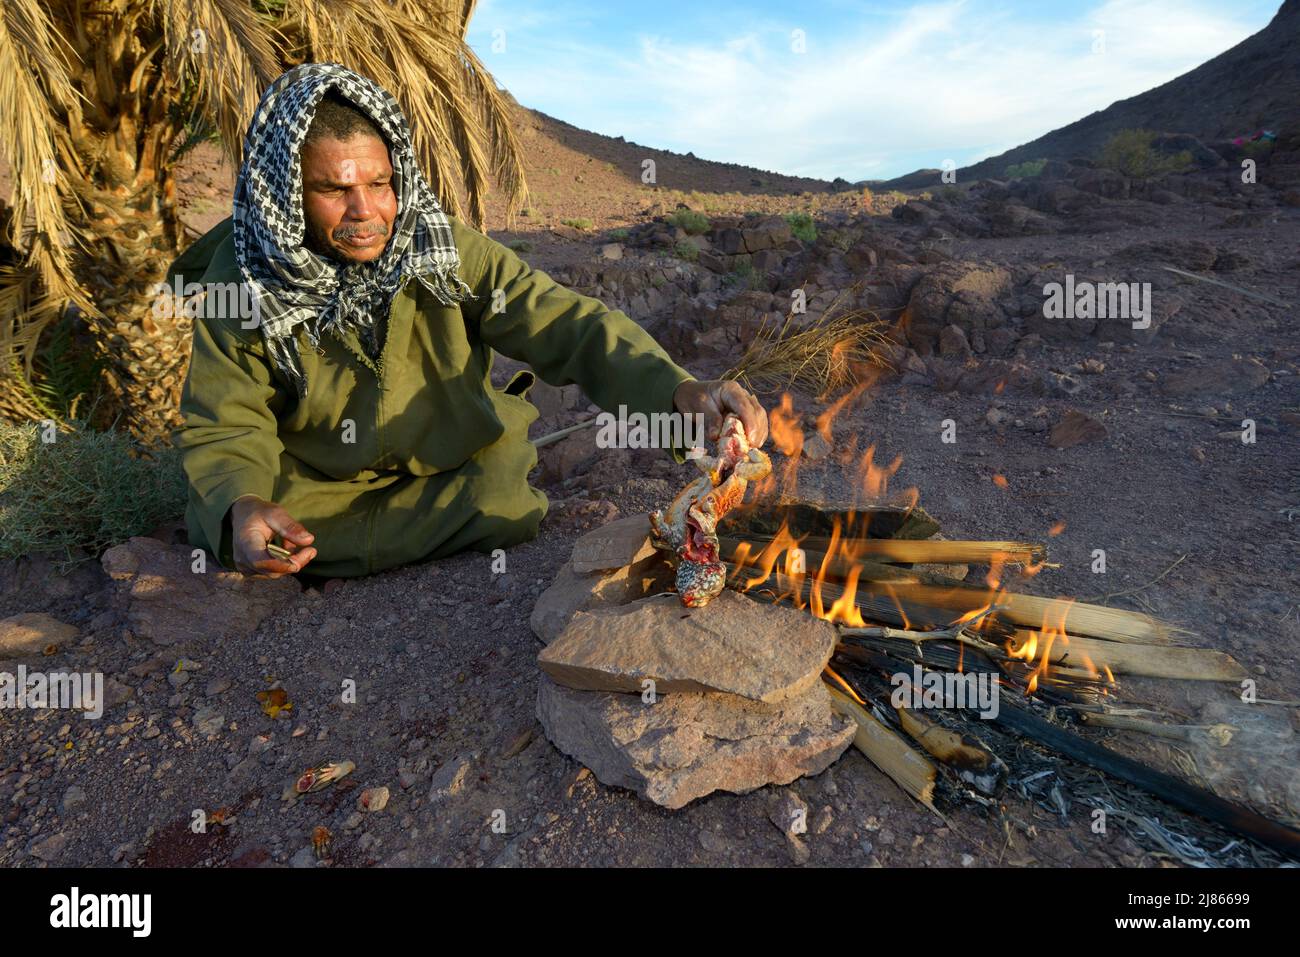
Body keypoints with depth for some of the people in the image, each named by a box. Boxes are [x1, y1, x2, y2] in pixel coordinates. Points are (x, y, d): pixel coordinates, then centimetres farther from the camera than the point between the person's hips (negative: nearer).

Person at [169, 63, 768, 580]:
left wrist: (679, 391, -42)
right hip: (315, 489, 1)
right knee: (219, 528, -24)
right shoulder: (240, 280, -13)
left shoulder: (446, 249, -15)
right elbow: (225, 431, -11)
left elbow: (566, 324, -23)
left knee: (512, 517, -26)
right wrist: (242, 508, -36)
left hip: (459, 475, 0)